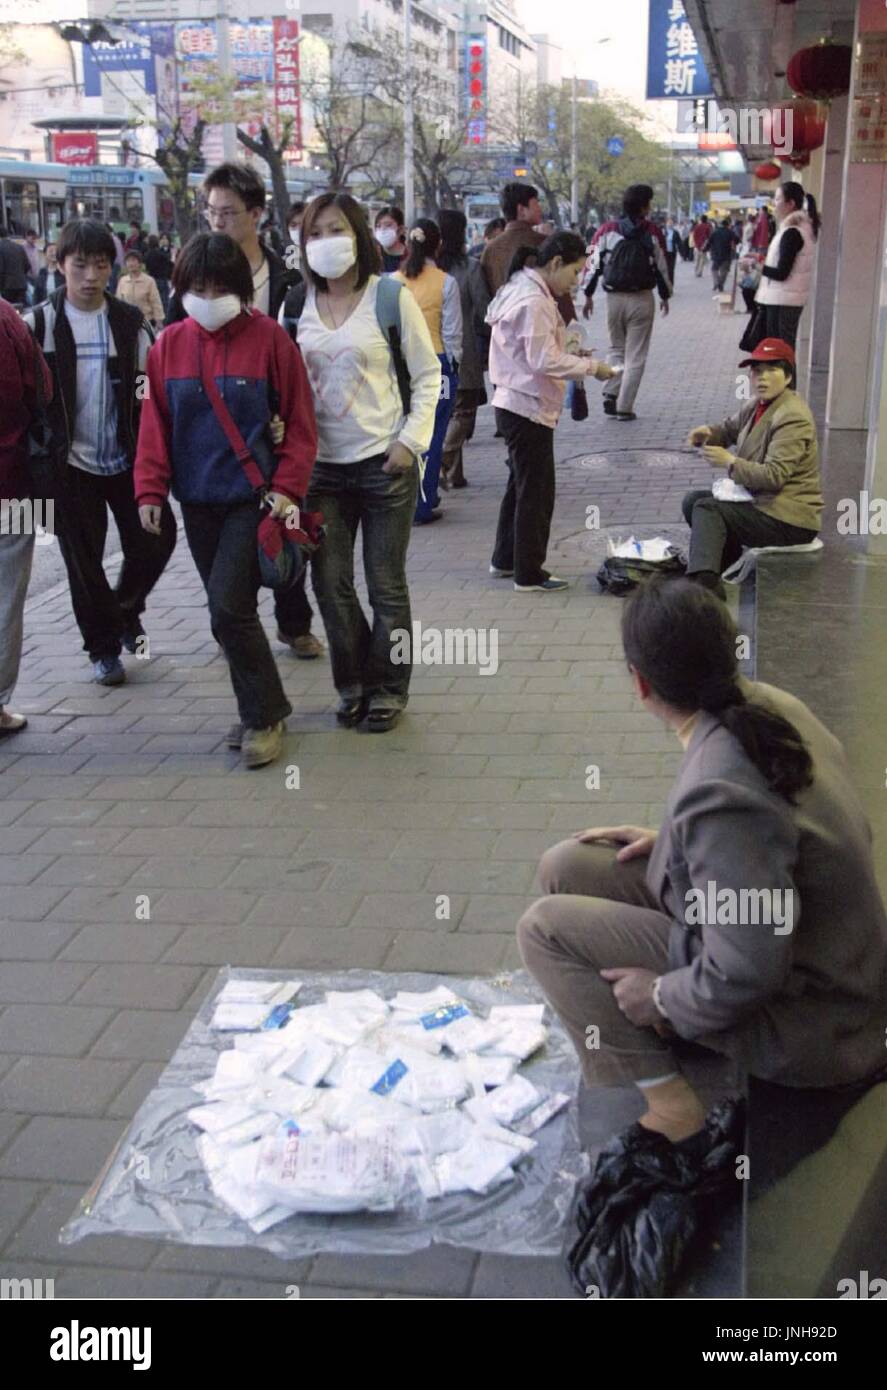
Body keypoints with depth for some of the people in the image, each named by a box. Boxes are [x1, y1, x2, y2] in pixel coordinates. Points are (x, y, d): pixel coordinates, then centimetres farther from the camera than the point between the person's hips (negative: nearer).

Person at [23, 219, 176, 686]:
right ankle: (103, 647, 20)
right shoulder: (39, 323, -3)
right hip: (71, 462, -2)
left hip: (127, 458, 2)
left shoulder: (130, 322, 2)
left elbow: (151, 386, 8)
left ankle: (126, 607, 31)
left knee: (154, 541, 1)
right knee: (83, 560, 4)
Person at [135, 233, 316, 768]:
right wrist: (150, 489, -1)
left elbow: (300, 421, -6)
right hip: (198, 501, 5)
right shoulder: (169, 344, 5)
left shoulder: (269, 338, -7)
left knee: (230, 608, -13)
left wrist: (288, 486, -13)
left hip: (253, 497, -5)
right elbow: (155, 423, 7)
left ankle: (264, 714, 5)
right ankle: (260, 709, 26)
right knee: (227, 610, 11)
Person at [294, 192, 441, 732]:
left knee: (386, 586, 4)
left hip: (385, 463, -4)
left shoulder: (390, 296, -4)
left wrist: (411, 440, -10)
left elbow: (427, 374, -1)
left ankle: (388, 689, 19)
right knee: (331, 583, 5)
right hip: (321, 465, 4)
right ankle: (354, 684, 23)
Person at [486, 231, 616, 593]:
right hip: (529, 409, -10)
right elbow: (545, 361, -24)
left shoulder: (522, 289, 14)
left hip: (515, 405, 10)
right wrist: (591, 366, -15)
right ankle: (529, 574, 9)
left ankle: (506, 560, 31)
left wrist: (574, 356, 9)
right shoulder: (535, 302, -19)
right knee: (536, 491, 0)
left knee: (522, 484, 20)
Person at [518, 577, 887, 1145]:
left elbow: (745, 975, -31)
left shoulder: (716, 791, -34)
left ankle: (668, 1108, -6)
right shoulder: (769, 704, -8)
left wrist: (662, 997, -13)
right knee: (568, 866, 6)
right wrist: (670, 842, 4)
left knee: (545, 926, -7)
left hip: (802, 1023, -8)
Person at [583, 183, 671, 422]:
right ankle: (624, 407, 1)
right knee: (636, 355, 4)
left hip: (614, 298, 2)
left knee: (616, 349, 19)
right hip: (642, 298, -2)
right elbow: (661, 266, 1)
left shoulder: (607, 230, 1)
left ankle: (611, 395, 1)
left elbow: (594, 263, -1)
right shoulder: (652, 232, -3)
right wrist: (665, 296, 13)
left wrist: (588, 295, 7)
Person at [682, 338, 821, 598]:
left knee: (707, 509, -21)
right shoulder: (759, 405, 7)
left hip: (789, 518, -10)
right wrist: (709, 432, 1)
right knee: (693, 500, 9)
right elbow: (731, 429, 24)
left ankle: (704, 582, -33)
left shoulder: (792, 417, -20)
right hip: (760, 500, 10)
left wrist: (730, 462, -22)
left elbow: (774, 476, -27)